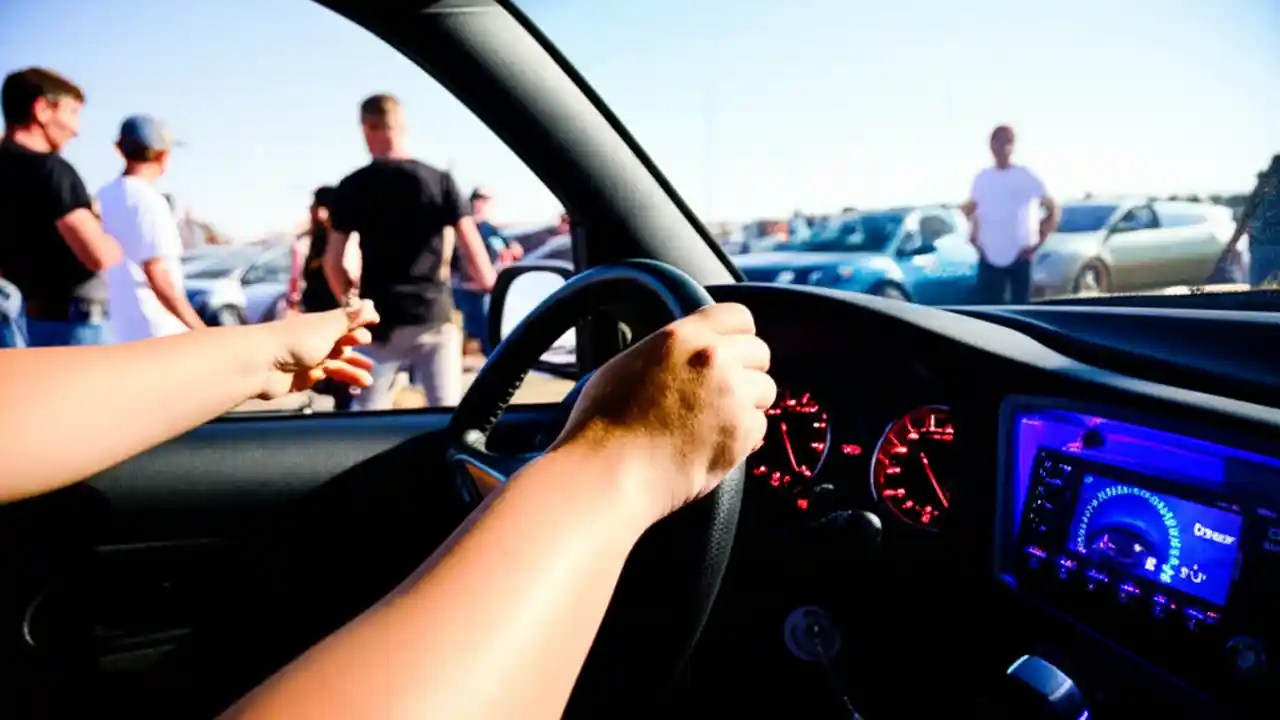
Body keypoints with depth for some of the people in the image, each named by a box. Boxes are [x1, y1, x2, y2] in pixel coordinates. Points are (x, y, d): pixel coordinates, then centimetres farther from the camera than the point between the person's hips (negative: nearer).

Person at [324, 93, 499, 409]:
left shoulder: (352, 187, 1)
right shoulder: (440, 181, 0)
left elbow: (333, 262, 0)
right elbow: (473, 250, -6)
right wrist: (489, 282, 10)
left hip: (378, 321, 1)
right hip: (434, 316, 0)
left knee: (369, 412, 12)